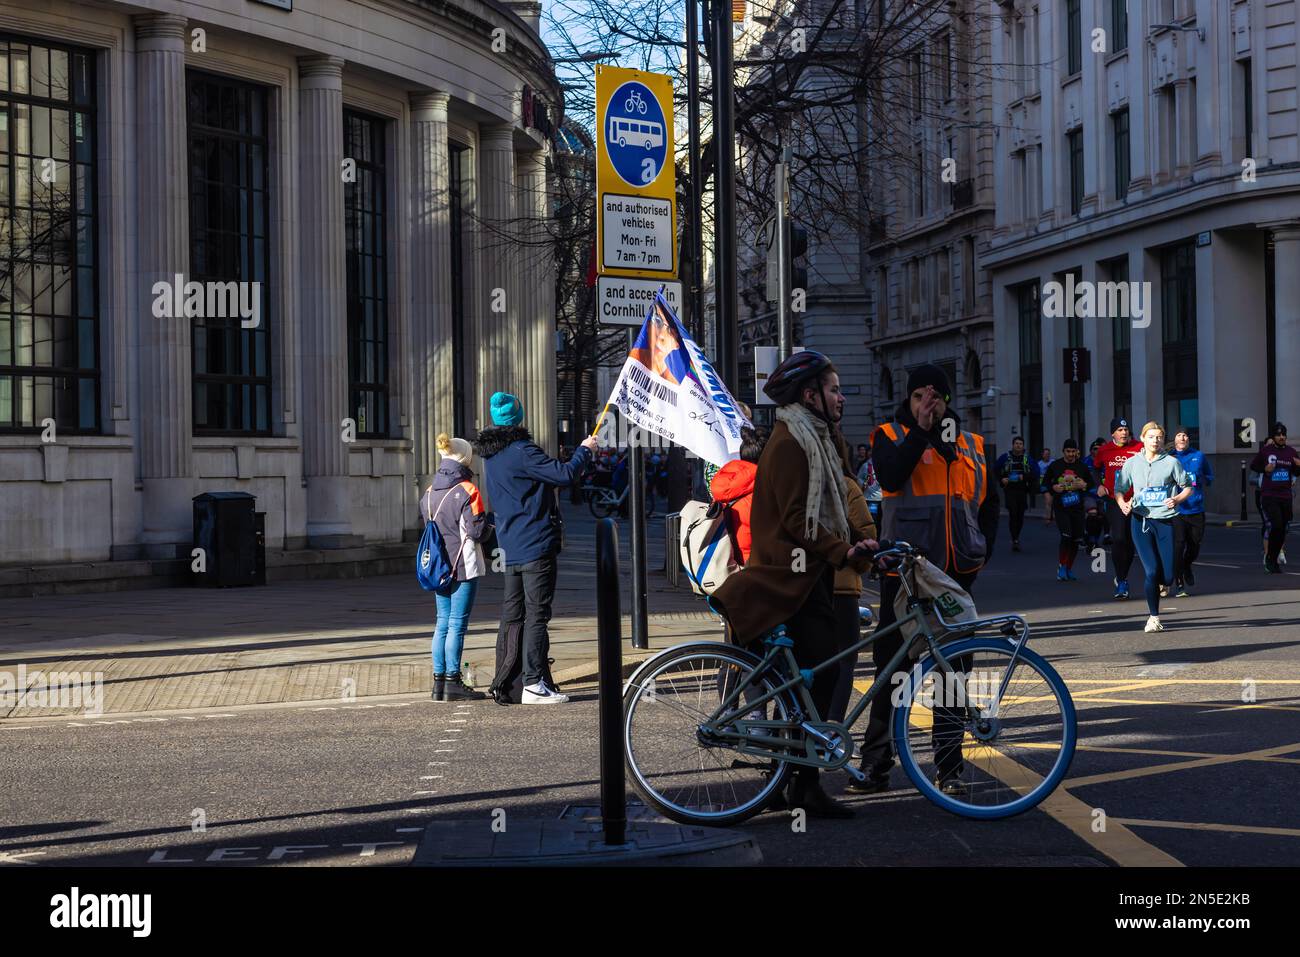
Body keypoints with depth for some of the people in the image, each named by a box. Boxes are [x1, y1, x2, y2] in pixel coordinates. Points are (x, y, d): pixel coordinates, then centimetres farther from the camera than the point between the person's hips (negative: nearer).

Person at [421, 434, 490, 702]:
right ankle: (452, 683, -3)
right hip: (464, 566, -7)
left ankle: (439, 681, 12)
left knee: (442, 622, 12)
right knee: (457, 624, -4)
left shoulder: (429, 492, 9)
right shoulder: (467, 491, -13)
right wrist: (487, 522, 4)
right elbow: (477, 531, -16)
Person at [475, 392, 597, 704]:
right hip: (536, 546, -8)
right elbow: (564, 474, -18)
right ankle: (533, 683, -10)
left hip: (510, 548, 8)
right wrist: (584, 449, -3)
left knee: (511, 616, 12)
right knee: (536, 615, -7)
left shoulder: (491, 457, 14)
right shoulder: (522, 451, -14)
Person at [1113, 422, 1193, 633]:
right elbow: (1119, 489, 10)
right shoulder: (1132, 463, 4)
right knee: (1152, 571, -10)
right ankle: (1154, 617, 6)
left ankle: (1155, 585, 36)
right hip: (1140, 521, 0)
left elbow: (1187, 487, 8)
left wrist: (1177, 499, -12)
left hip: (1166, 520, 0)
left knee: (1167, 577, -3)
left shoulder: (1171, 462, 1)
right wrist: (1122, 503, -11)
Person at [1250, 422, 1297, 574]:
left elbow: (1296, 472, 17)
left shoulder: (1291, 452, 7)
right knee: (1276, 526, -18)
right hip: (1269, 496, -5)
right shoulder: (1266, 451, -4)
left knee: (1282, 530, 6)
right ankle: (1270, 558, -2)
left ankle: (1272, 561, 20)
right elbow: (1253, 466, 9)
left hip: (1286, 497, 5)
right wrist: (1265, 469, -10)